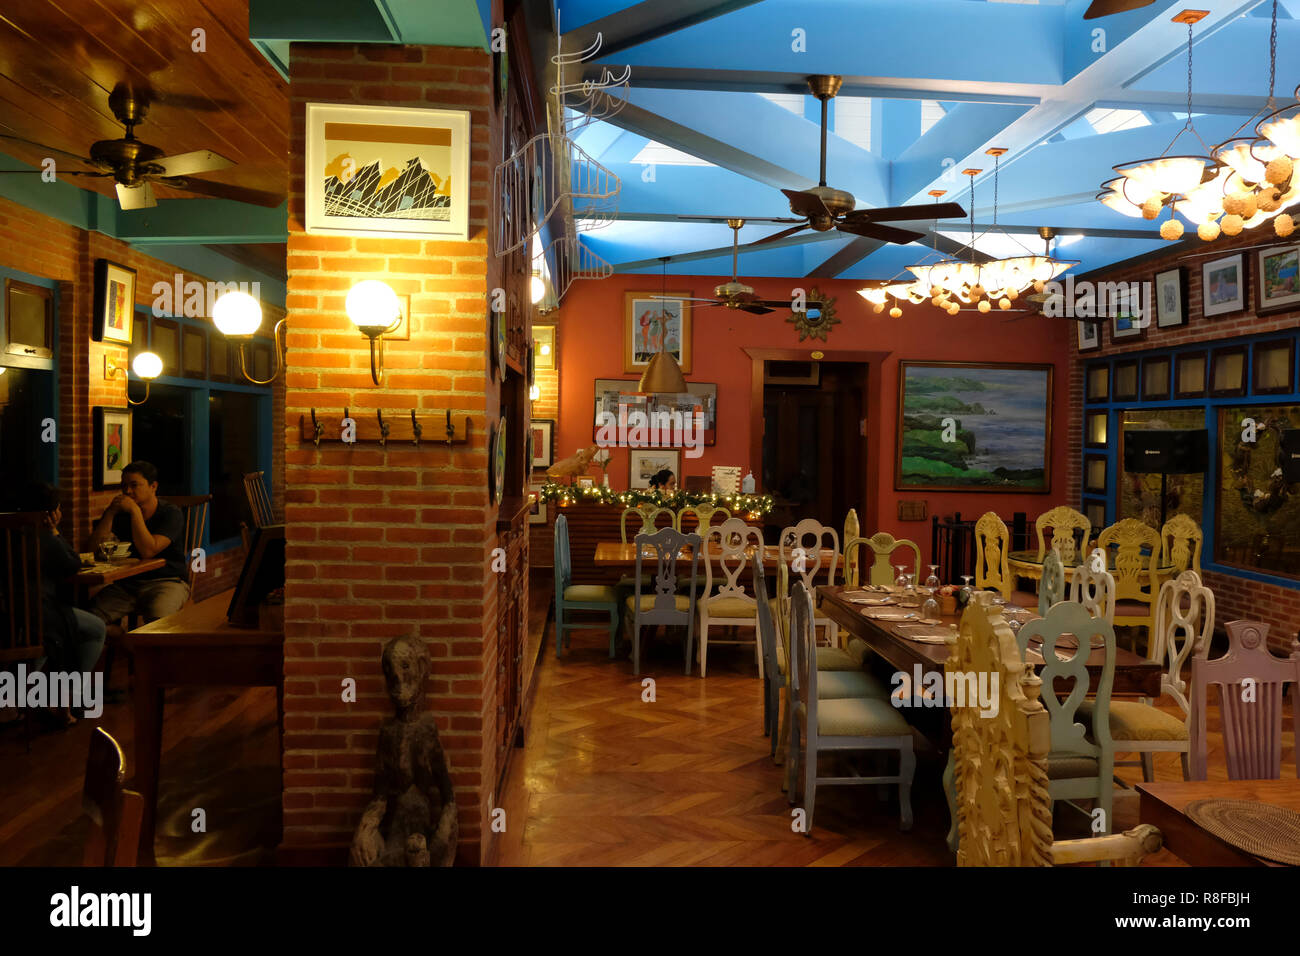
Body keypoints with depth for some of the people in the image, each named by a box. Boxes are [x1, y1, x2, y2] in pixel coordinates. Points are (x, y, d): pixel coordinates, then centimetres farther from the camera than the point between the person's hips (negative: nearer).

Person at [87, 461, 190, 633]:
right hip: (127, 583, 5)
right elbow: (94, 548, -2)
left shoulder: (171, 513, -6)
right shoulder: (120, 513, 9)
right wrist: (111, 512, -10)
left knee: (157, 618, -36)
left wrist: (135, 511, -20)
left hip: (167, 581, -4)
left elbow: (147, 551, -21)